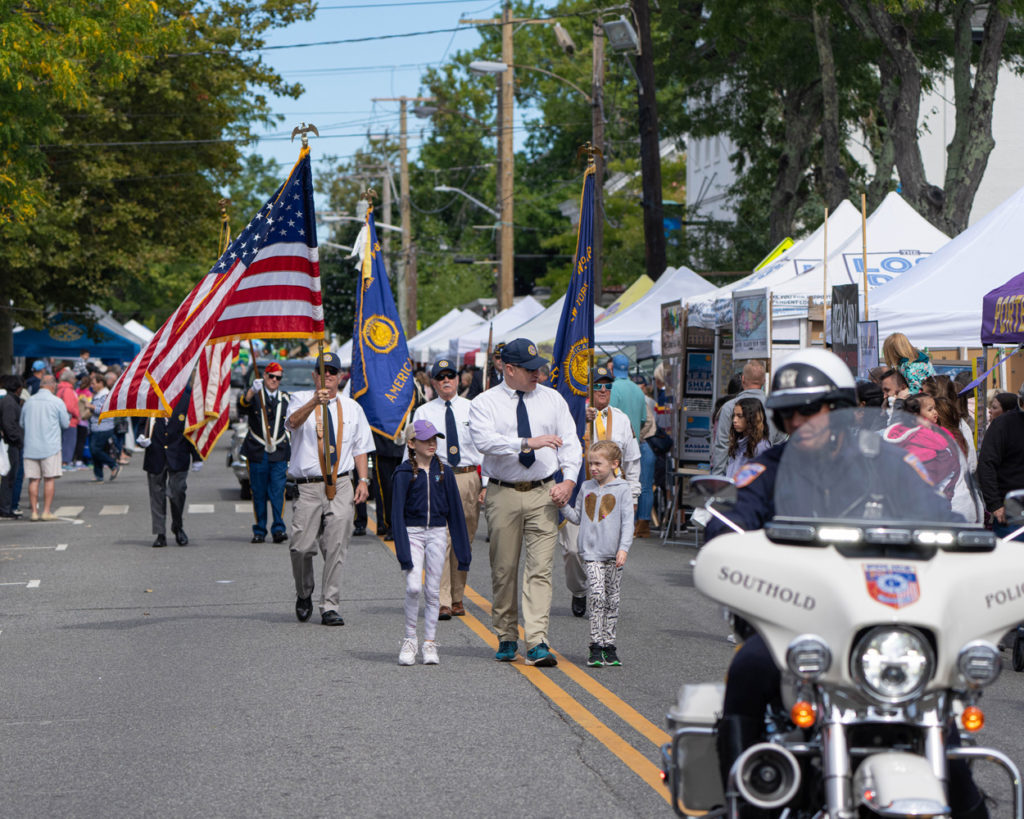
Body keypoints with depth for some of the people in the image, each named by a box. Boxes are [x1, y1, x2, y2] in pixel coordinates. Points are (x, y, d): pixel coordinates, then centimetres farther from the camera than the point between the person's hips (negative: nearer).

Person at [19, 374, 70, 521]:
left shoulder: (29, 402, 6)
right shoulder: (56, 402, -6)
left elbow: (22, 424, 14)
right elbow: (65, 424, 2)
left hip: (30, 447, 3)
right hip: (50, 447, -3)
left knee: (33, 480, 5)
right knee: (50, 479, 0)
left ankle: (34, 511, 3)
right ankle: (46, 511, -3)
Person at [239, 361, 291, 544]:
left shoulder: (284, 398, 15)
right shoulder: (255, 395, 4)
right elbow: (243, 403, -20)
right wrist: (252, 390, -41)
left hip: (279, 453, 1)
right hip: (257, 453, -1)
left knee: (278, 492, -8)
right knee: (258, 493, 1)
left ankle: (279, 529, -8)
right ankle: (259, 531, 7)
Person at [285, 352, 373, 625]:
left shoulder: (352, 408, 15)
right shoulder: (301, 399, 5)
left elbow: (360, 448, 17)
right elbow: (294, 421, -19)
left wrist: (363, 481, 4)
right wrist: (315, 402, -36)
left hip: (341, 487, 2)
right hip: (307, 487, -2)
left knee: (336, 548, -5)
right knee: (302, 547, -5)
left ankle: (330, 607, 1)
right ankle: (304, 595, 21)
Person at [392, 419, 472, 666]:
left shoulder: (444, 472, 5)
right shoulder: (404, 473, -4)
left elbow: (455, 511, 9)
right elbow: (398, 513, -6)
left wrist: (462, 552, 7)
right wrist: (403, 552, -14)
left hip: (437, 534, 3)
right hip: (412, 533, -3)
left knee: (433, 590, 3)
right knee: (413, 587, -15)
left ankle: (430, 644, 10)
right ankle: (409, 640, -1)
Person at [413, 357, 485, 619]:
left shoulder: (471, 410, 10)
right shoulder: (423, 413, 7)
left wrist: (485, 484, 1)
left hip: (469, 478, 2)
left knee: (464, 541, 7)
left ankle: (457, 598, 18)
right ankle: (442, 602, -12)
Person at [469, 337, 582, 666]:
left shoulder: (552, 399, 9)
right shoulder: (485, 403, 0)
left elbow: (570, 442, 6)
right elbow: (484, 440, -18)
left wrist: (569, 480, -10)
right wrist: (529, 443, -27)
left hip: (544, 494, 1)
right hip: (503, 494, -1)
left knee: (540, 569, -8)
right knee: (504, 570, 5)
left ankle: (537, 643, -13)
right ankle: (507, 639, 19)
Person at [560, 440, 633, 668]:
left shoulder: (622, 490, 0)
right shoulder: (586, 488, 11)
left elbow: (627, 522, -4)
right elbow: (577, 518, 18)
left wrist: (624, 548, -14)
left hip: (613, 554, -1)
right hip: (591, 552, 1)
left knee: (611, 599, 6)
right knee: (596, 594, -13)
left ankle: (609, 645, 15)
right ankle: (596, 647, -12)